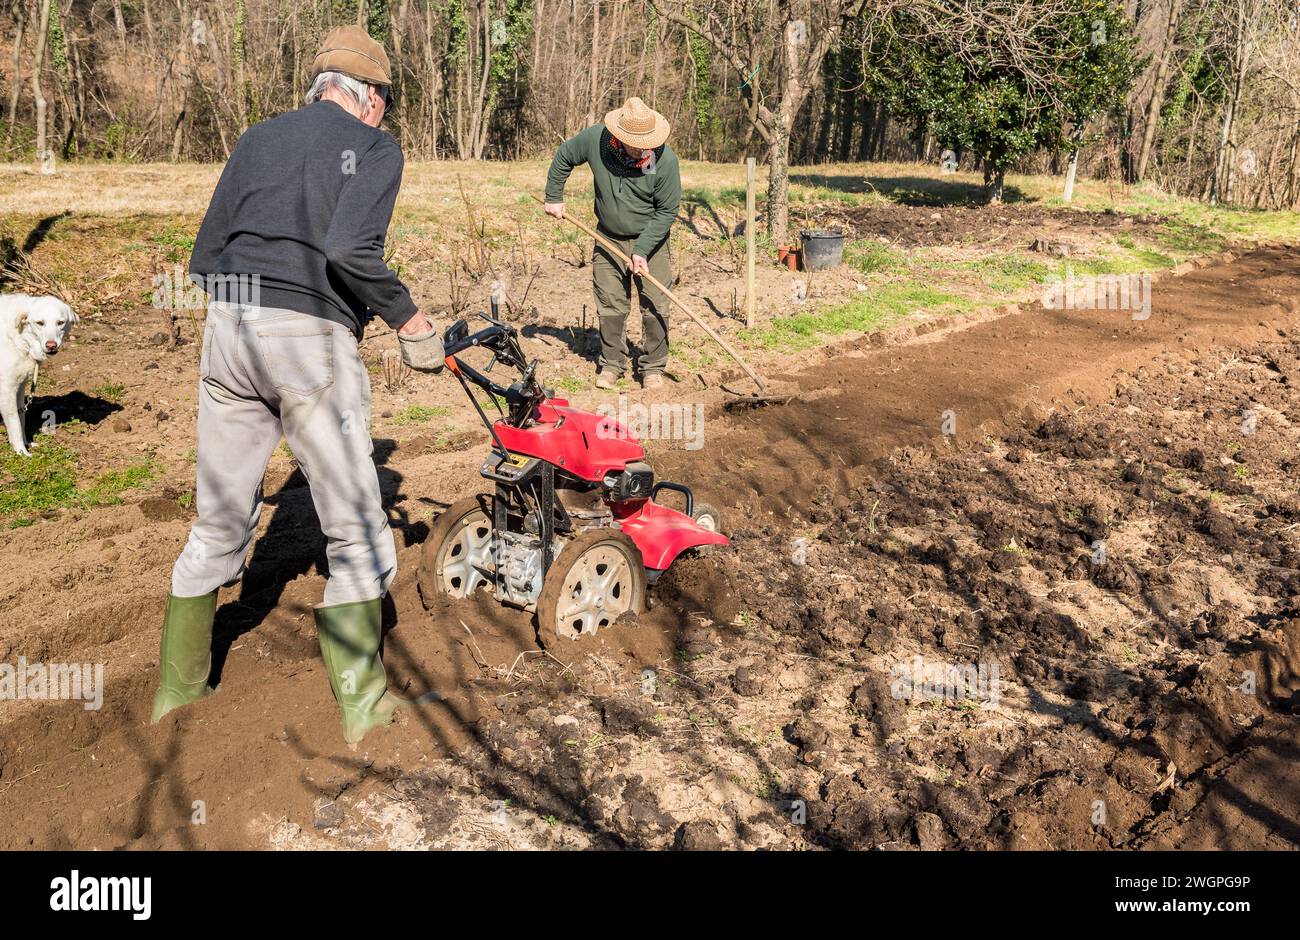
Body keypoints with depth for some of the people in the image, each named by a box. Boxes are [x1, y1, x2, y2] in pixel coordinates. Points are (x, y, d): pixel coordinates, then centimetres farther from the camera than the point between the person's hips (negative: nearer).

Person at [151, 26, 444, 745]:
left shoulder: (258, 139, 19)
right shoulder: (373, 147, 3)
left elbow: (204, 259, 15)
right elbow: (349, 250, -17)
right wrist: (411, 322, -6)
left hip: (227, 333, 6)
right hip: (312, 339, -6)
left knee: (219, 524, 18)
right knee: (356, 530, 6)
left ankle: (178, 686, 29)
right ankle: (361, 702, 11)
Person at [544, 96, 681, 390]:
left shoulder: (666, 160, -23)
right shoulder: (594, 139, -17)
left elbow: (667, 211, -15)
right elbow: (563, 157, 4)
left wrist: (642, 250, -19)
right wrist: (554, 197, 6)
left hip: (650, 240, -2)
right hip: (609, 239, 2)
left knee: (655, 307, -1)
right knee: (611, 305, 5)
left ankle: (653, 368, 12)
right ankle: (612, 364, 18)